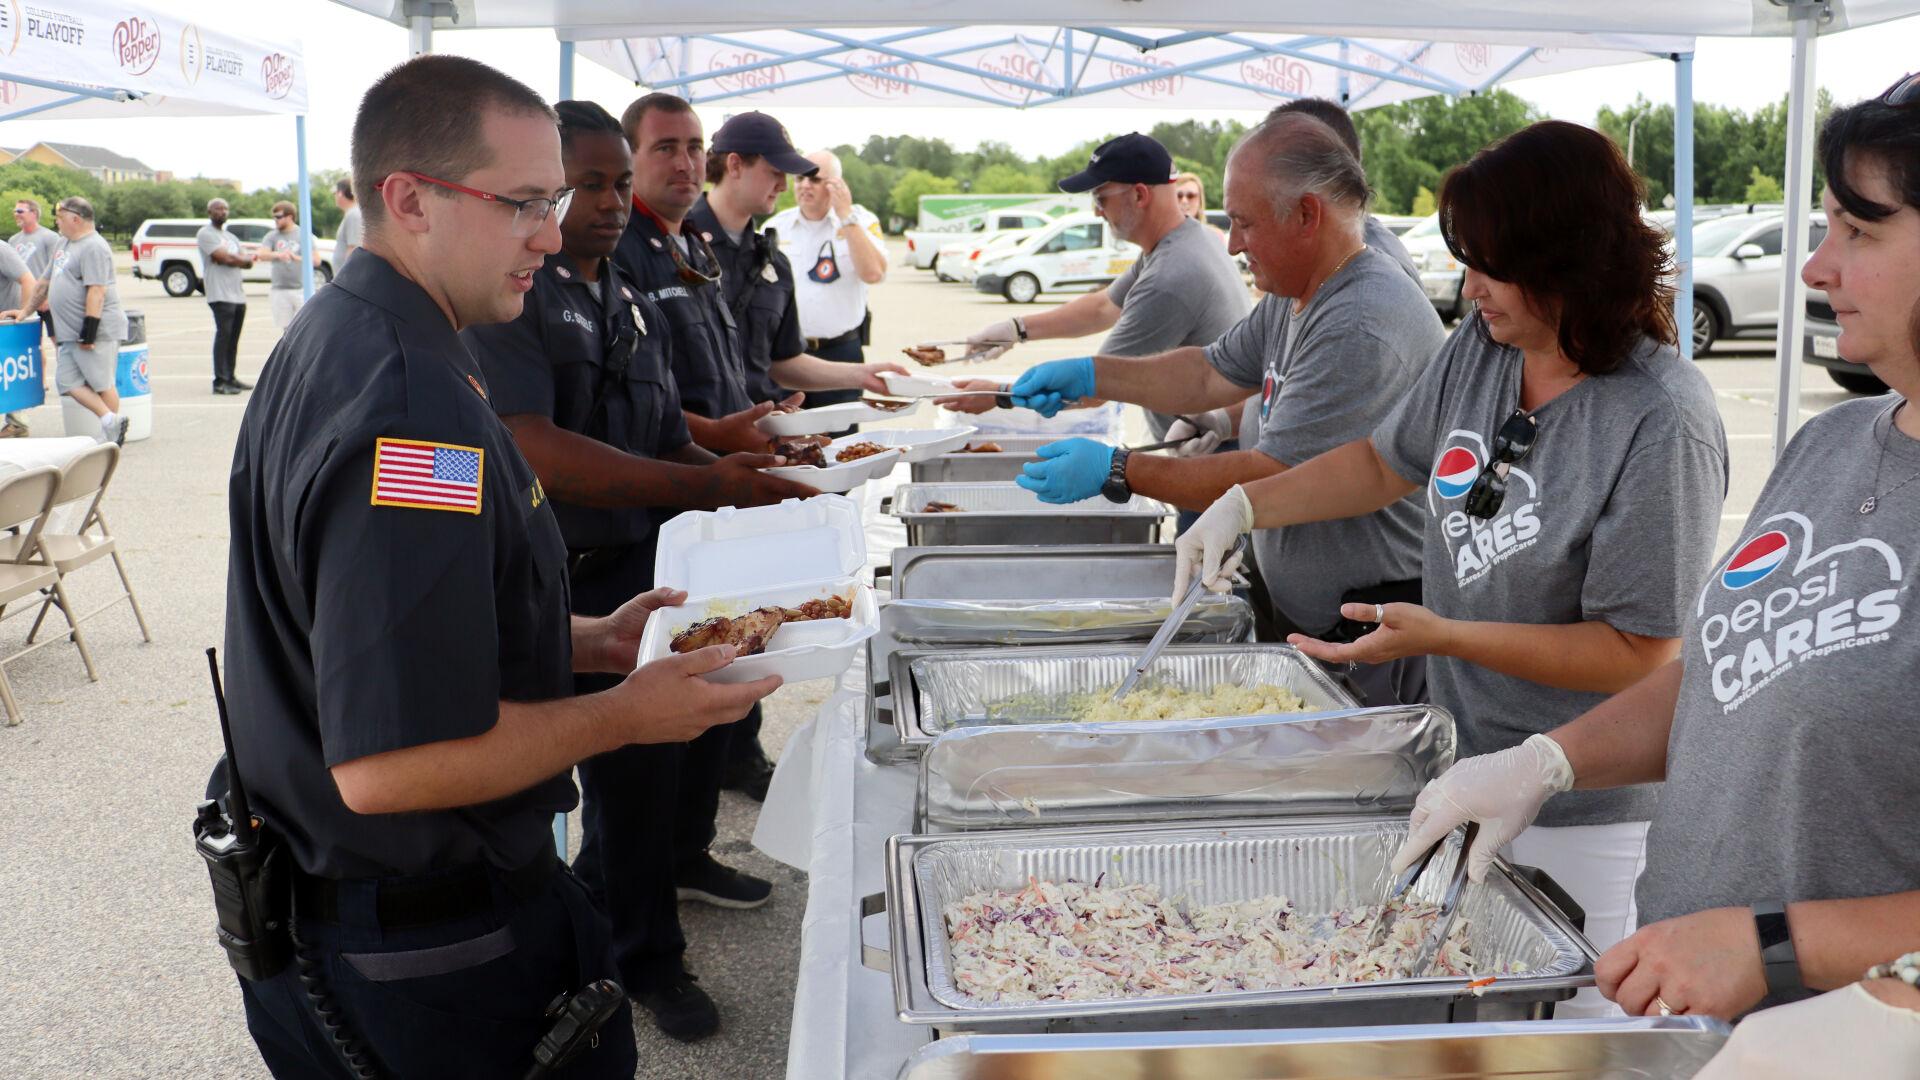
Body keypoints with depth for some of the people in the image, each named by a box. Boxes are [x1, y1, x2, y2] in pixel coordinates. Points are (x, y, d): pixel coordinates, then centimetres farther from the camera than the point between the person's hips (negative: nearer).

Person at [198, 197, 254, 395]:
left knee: (233, 338, 9)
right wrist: (241, 259, 4)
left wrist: (233, 259, -5)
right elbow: (224, 257, -14)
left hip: (238, 295, 8)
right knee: (223, 335, -12)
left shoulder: (231, 237, 24)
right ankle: (220, 381, -12)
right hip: (220, 295, -8)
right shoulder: (206, 234, -2)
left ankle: (230, 377, 16)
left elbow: (248, 261, 15)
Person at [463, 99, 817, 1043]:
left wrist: (747, 479, -3)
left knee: (640, 772, 16)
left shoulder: (637, 310, 13)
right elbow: (539, 453, -25)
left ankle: (641, 955, 35)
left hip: (627, 579, 7)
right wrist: (705, 485, -27)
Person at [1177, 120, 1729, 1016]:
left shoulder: (1662, 422, -23)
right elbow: (1386, 463, 16)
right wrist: (1241, 507, 7)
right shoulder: (1480, 347, -2)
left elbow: (1642, 656, -21)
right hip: (1465, 763, 7)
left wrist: (1441, 635, -24)